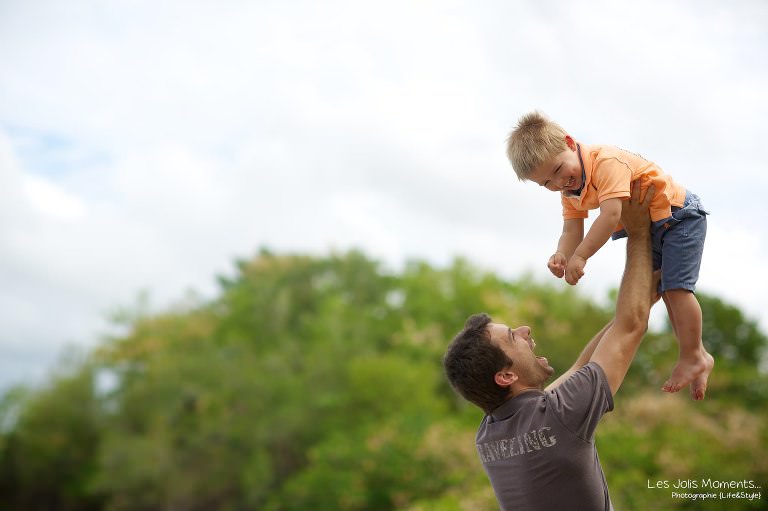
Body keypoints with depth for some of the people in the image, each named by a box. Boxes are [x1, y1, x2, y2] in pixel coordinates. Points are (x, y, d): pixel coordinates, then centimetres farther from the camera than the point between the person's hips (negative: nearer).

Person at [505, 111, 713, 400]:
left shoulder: (607, 162, -34)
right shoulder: (569, 192, -3)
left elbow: (611, 215, -43)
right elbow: (572, 231, -11)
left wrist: (580, 256, -46)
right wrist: (561, 256, -34)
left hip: (680, 216, -10)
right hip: (650, 230, 10)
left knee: (676, 287, -16)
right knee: (666, 289, 16)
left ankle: (693, 356, -6)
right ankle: (695, 354, 26)